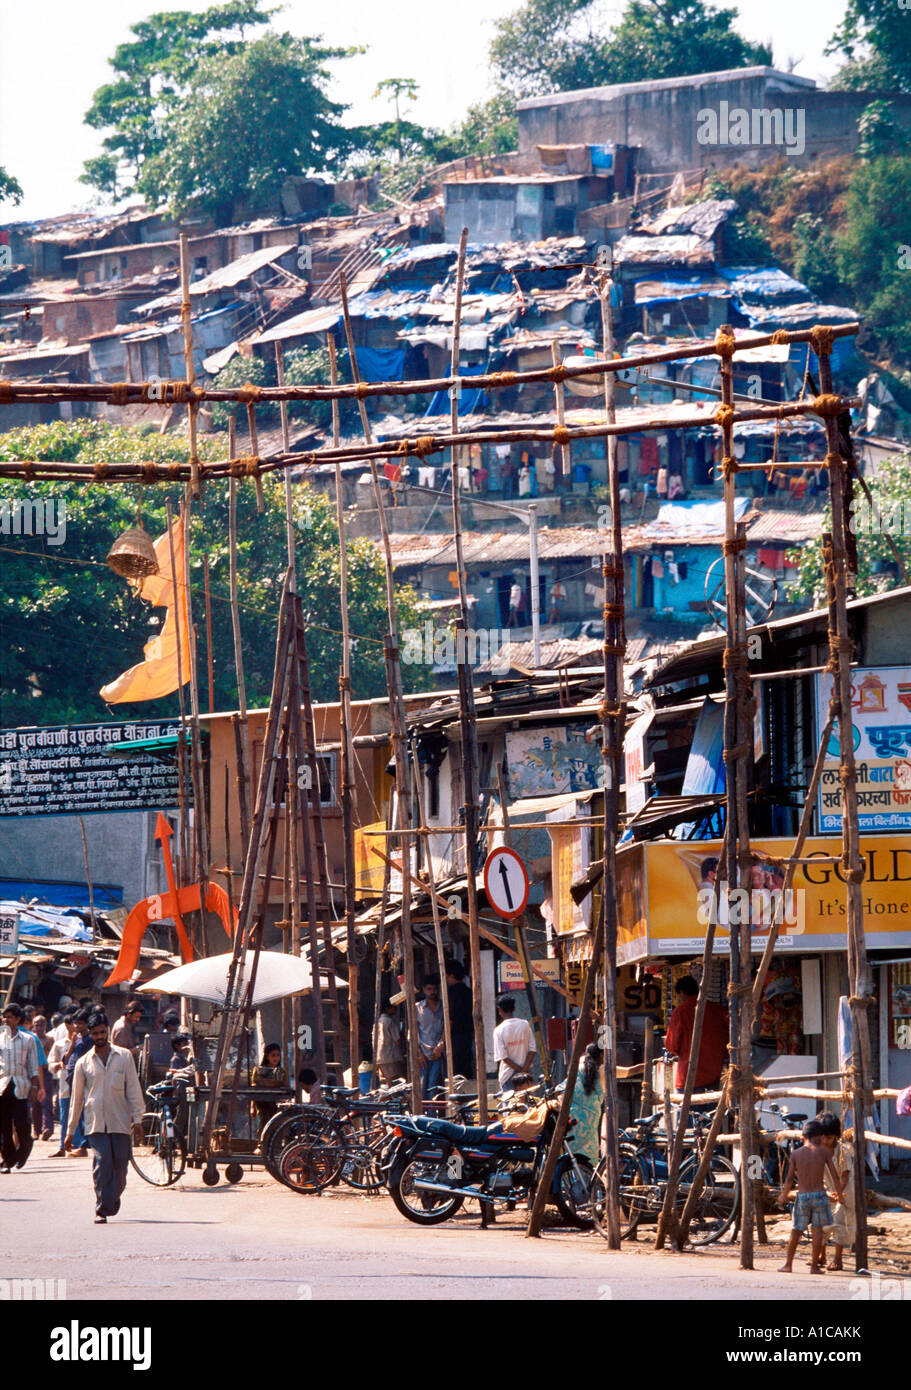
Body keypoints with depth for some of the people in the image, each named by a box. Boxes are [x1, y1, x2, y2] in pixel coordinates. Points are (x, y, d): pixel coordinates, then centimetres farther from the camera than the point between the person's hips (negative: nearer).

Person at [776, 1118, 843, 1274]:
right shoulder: (824, 1152, -2)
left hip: (802, 1196, 1)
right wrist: (839, 1195, 16)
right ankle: (814, 1265, 3)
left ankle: (788, 1264, 14)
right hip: (819, 1195, -1)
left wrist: (784, 1196, 17)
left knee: (796, 1231, 11)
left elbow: (789, 1179, 1)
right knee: (817, 1230, 5)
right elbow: (835, 1176, 1)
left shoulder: (796, 1154, 0)